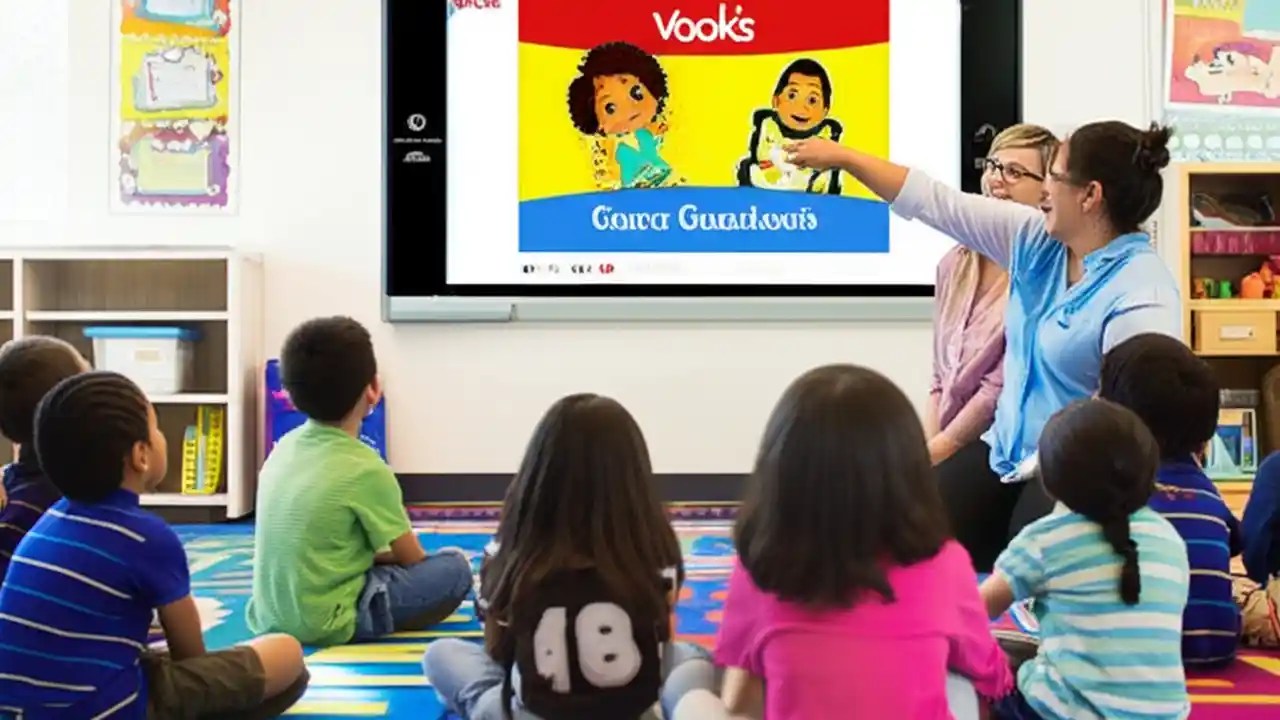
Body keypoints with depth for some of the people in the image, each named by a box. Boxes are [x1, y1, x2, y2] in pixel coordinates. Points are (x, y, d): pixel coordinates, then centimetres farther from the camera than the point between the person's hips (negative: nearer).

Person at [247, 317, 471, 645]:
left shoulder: (284, 447, 4)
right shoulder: (365, 469, -17)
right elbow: (412, 560, -4)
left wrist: (378, 555, 15)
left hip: (269, 618, 7)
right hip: (325, 624, -7)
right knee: (455, 568, -1)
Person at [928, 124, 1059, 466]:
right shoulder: (955, 264, 10)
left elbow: (1004, 386, -13)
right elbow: (941, 378, 12)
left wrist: (936, 450, -7)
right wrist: (927, 447, 1)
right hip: (947, 448, 6)